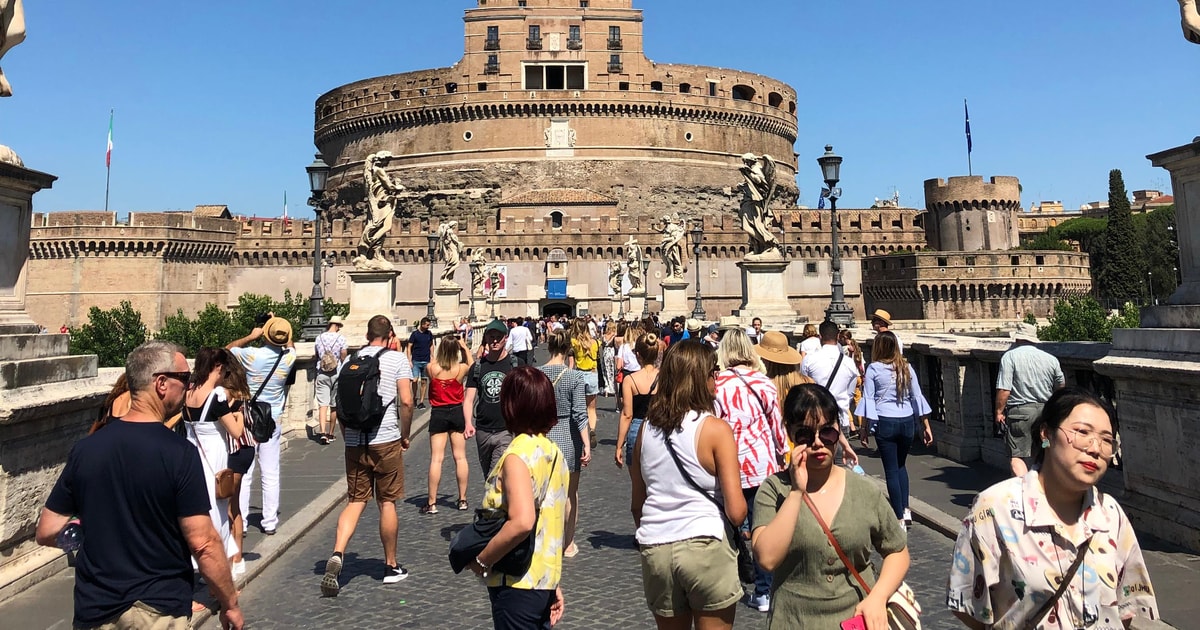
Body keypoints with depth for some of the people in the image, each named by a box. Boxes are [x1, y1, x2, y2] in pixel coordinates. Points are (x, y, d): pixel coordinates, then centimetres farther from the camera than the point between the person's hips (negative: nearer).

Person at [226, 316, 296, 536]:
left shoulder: (252, 355, -14)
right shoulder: (289, 356, -7)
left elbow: (228, 349, 7)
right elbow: (290, 345, 19)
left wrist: (251, 336, 10)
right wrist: (279, 325, 18)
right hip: (273, 421, 2)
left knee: (243, 474, 4)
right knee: (271, 474, 7)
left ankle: (239, 523, 7)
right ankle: (270, 522, 13)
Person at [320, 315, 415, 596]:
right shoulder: (397, 359, -2)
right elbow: (406, 401, -9)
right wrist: (405, 436, 2)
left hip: (355, 442, 3)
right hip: (386, 440, -3)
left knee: (355, 502, 11)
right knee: (387, 502, 8)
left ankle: (336, 555, -9)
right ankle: (391, 566, 19)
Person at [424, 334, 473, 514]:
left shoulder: (432, 368, -14)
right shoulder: (461, 368, -11)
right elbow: (472, 366, 13)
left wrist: (443, 350, 10)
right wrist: (465, 348, 16)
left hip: (438, 414, -1)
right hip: (457, 412, 1)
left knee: (436, 459, 2)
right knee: (460, 457, 10)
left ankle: (432, 503, 5)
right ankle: (462, 499, 17)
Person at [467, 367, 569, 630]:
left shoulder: (517, 454, -18)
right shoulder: (553, 451, 6)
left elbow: (522, 522, -31)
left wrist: (481, 561, -17)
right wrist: (553, 583, 17)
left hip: (518, 586, -8)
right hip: (546, 581, 8)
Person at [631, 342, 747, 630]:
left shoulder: (647, 427, 2)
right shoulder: (716, 429, -11)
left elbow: (637, 504, 9)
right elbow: (736, 511, -14)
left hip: (655, 551, 4)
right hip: (705, 547, -4)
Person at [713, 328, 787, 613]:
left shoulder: (718, 384, -7)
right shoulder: (764, 383, -1)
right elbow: (777, 425, 6)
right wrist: (782, 456, 19)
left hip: (729, 466, -2)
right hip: (763, 464, 2)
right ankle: (763, 592, 16)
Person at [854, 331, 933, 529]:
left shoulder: (874, 368, -6)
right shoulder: (906, 368, 4)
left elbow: (868, 399, -6)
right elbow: (917, 397, 7)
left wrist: (865, 427, 0)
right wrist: (926, 426, 13)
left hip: (885, 423, -4)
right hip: (907, 422, 4)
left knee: (891, 470, 4)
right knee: (901, 466, 23)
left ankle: (899, 518, 5)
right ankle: (906, 510, 16)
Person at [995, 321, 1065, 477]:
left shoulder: (1010, 356, -9)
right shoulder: (1051, 359, 6)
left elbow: (1004, 390, -16)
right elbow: (1061, 386, 18)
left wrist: (999, 411, -6)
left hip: (1020, 411, -6)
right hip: (1045, 411, 6)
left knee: (1016, 456, -4)